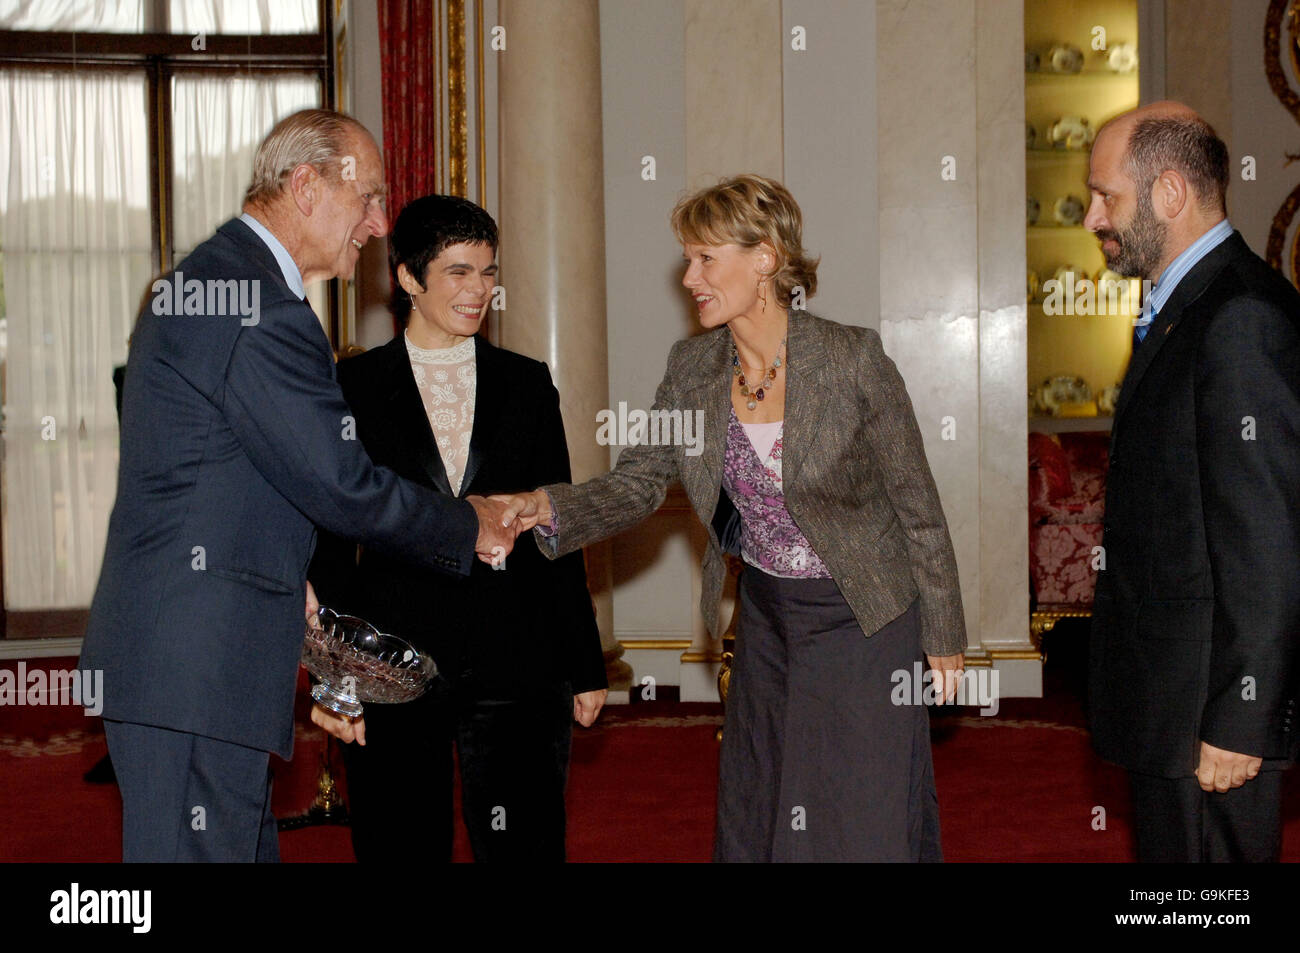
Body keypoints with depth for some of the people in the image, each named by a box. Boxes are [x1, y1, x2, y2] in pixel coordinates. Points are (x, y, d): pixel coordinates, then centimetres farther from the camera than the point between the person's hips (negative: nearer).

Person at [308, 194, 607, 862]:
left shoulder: (527, 385, 9)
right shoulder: (354, 389, 2)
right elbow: (330, 544, 2)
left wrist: (584, 666, 9)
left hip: (513, 670, 1)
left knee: (524, 846, 1)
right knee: (400, 848, 5)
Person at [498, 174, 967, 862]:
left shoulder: (852, 360, -18)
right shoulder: (692, 368, -3)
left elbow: (917, 506, -10)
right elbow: (637, 484, -3)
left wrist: (942, 638, -5)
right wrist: (552, 509, -24)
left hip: (864, 624, -5)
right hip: (766, 618, 5)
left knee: (862, 826, 3)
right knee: (753, 824, 14)